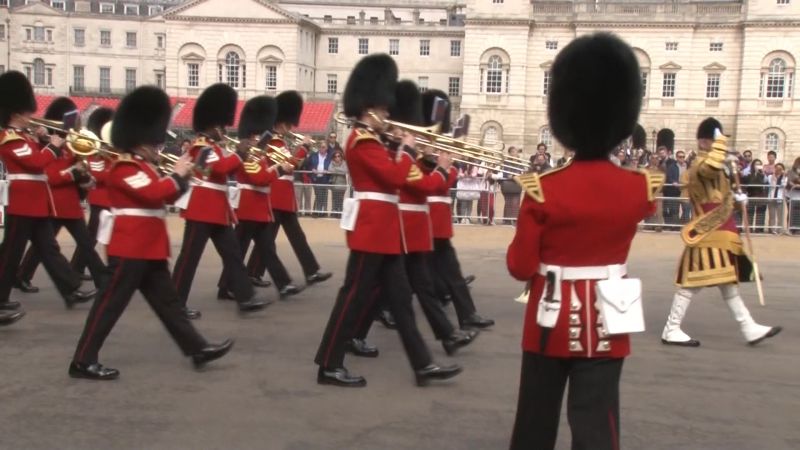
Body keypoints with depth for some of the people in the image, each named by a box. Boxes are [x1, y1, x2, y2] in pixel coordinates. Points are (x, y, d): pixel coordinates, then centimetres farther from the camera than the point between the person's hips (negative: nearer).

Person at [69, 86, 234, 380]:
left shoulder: (142, 167, 17)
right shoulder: (124, 170, -15)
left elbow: (164, 194, 18)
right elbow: (154, 193, -28)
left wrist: (182, 175, 3)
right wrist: (178, 174, -15)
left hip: (149, 250, 10)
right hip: (130, 250, -10)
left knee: (168, 302, 12)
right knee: (110, 304, -4)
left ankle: (198, 349, 17)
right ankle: (83, 361, 5)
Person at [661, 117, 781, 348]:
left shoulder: (715, 166, 18)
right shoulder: (701, 165, -15)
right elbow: (711, 167, -41)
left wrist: (735, 198, 13)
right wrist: (720, 143, -27)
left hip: (719, 234, 10)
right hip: (708, 236, -10)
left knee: (728, 283, 14)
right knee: (692, 283, -6)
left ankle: (750, 329, 21)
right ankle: (672, 331, 0)